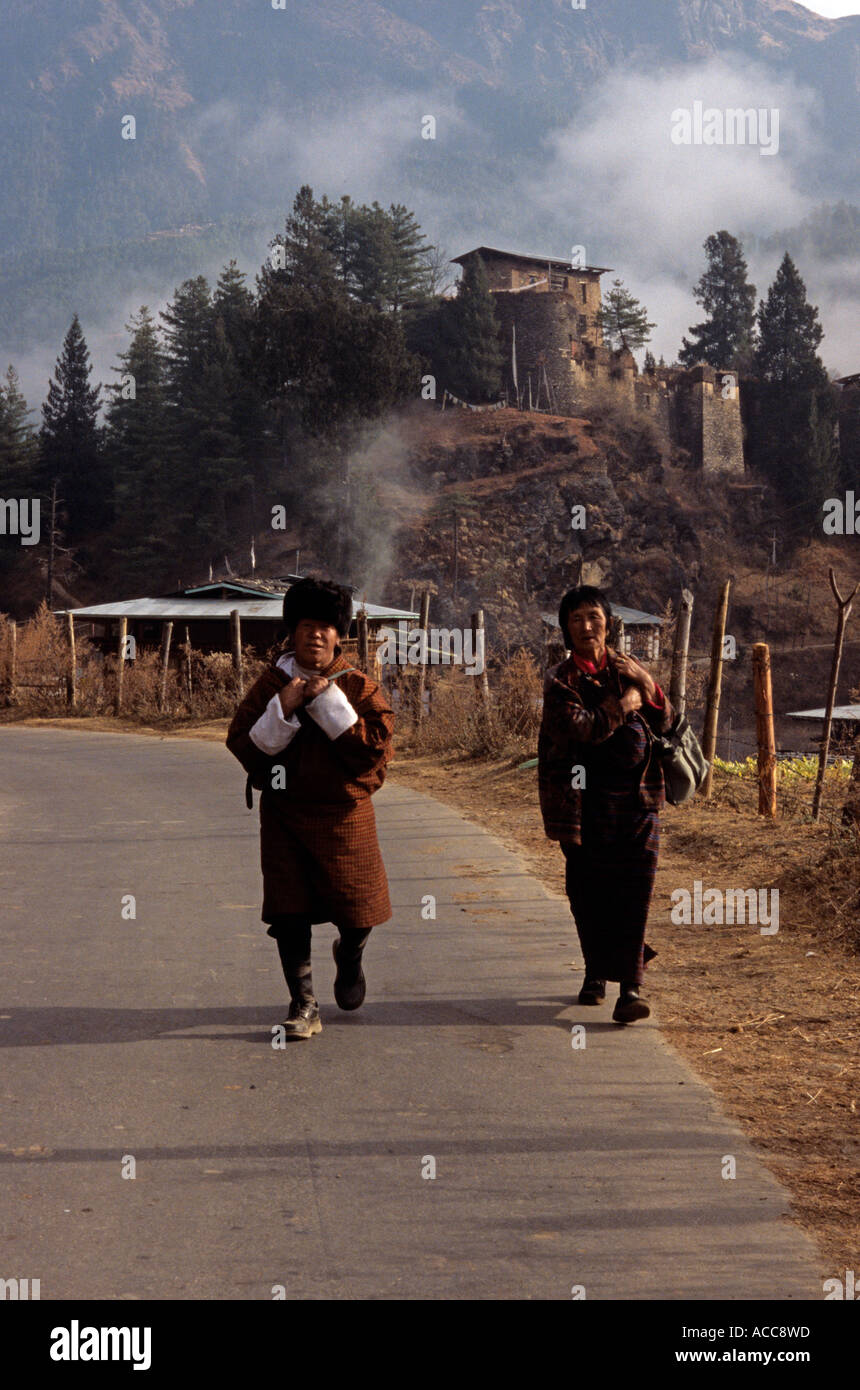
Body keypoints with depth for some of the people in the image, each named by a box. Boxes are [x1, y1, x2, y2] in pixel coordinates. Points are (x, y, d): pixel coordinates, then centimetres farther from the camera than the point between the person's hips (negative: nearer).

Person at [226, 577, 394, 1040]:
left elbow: (377, 746, -14)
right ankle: (303, 1004, 11)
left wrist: (329, 703, -18)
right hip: (283, 815, 1)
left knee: (357, 909, 7)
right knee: (288, 911, -2)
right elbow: (242, 743, -3)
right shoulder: (273, 683, 3)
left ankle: (349, 958, 42)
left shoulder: (358, 686, -2)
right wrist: (282, 708, -17)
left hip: (343, 815, -1)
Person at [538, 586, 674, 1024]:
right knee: (588, 891, 6)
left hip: (635, 798, 1)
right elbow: (581, 728, -17)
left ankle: (630, 986, -10)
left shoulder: (628, 668, 11)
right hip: (585, 802, -1)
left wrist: (644, 685, -9)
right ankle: (596, 973, 25)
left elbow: (665, 721, 7)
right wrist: (624, 704, -6)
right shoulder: (560, 680, 0)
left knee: (633, 889, -8)